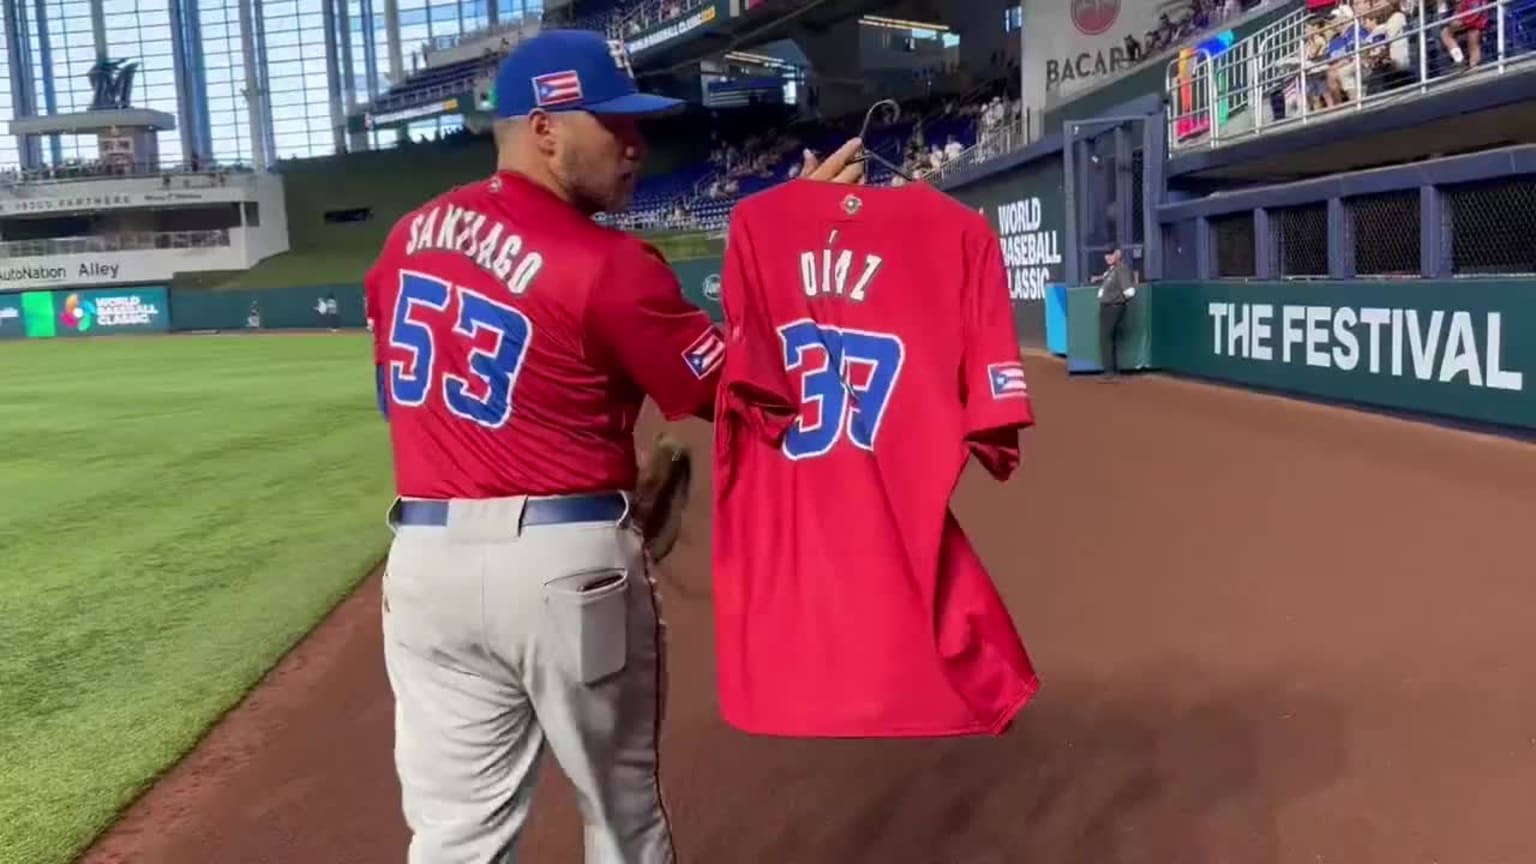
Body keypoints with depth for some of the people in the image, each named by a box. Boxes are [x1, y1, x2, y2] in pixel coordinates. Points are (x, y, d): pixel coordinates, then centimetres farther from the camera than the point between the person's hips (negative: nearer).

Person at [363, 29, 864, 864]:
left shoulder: (408, 237, 8)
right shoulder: (610, 264, -14)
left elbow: (398, 394, 15)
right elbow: (729, 387, -6)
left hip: (425, 558, 6)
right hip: (568, 561, -5)